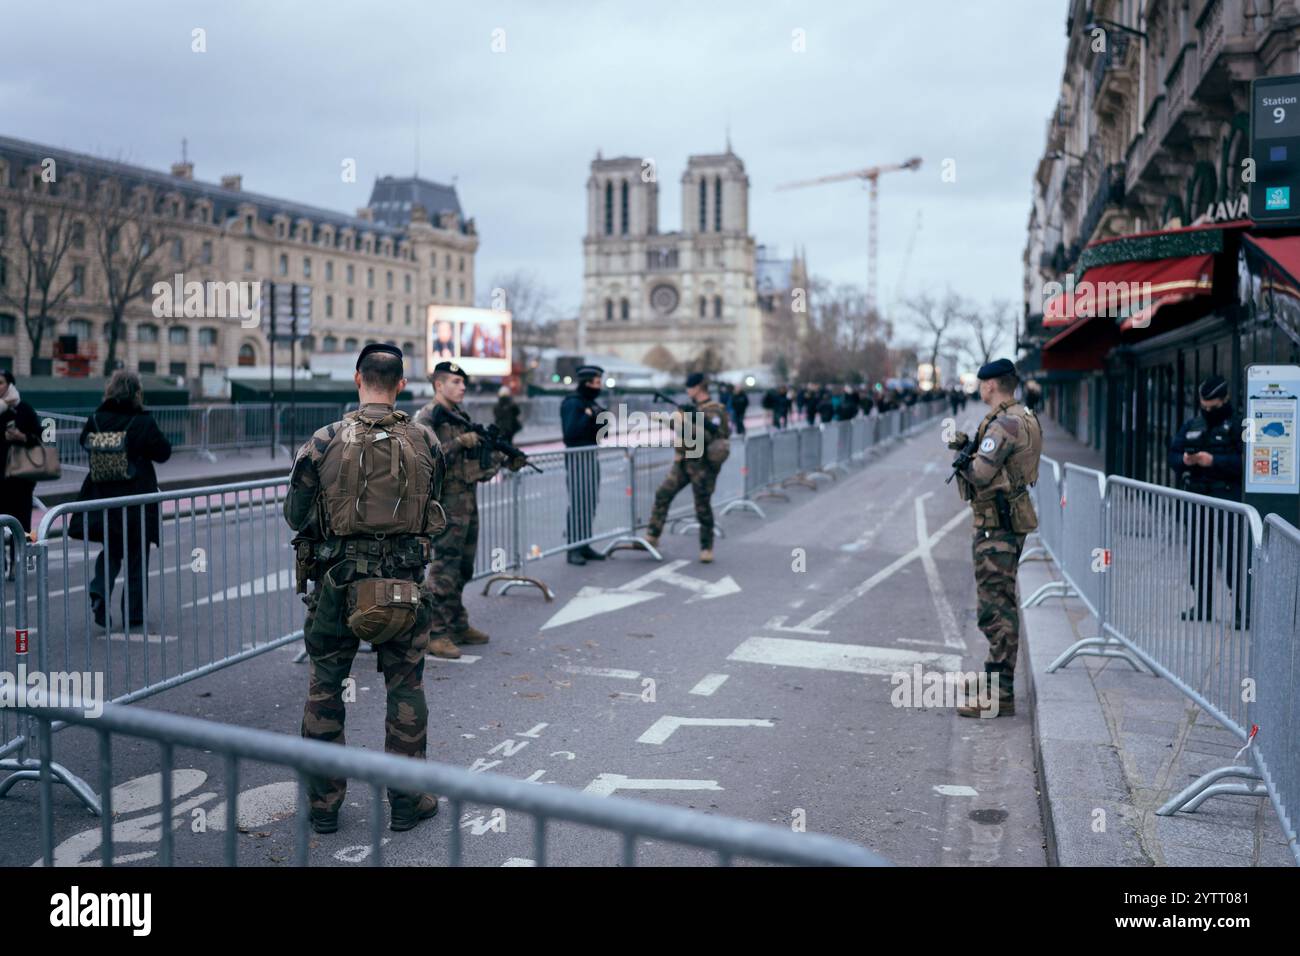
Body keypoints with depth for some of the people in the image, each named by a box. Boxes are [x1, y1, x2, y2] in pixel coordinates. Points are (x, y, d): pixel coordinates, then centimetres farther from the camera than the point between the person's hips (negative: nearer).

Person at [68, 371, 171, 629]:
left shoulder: (96, 419, -4)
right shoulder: (143, 422, -14)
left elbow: (85, 443, 13)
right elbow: (163, 453, -5)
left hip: (102, 496, 3)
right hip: (137, 497, -3)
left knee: (110, 549, 20)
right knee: (136, 555, 9)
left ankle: (99, 591, -5)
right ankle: (134, 615, 13)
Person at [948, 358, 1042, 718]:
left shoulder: (1004, 424, -19)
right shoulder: (1023, 419, 14)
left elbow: (980, 475, -23)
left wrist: (961, 457, -4)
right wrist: (969, 445, 10)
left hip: (997, 525, -11)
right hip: (1010, 519, 11)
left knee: (995, 608, -9)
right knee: (1002, 604, 20)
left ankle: (999, 696, -8)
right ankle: (997, 676, 32)